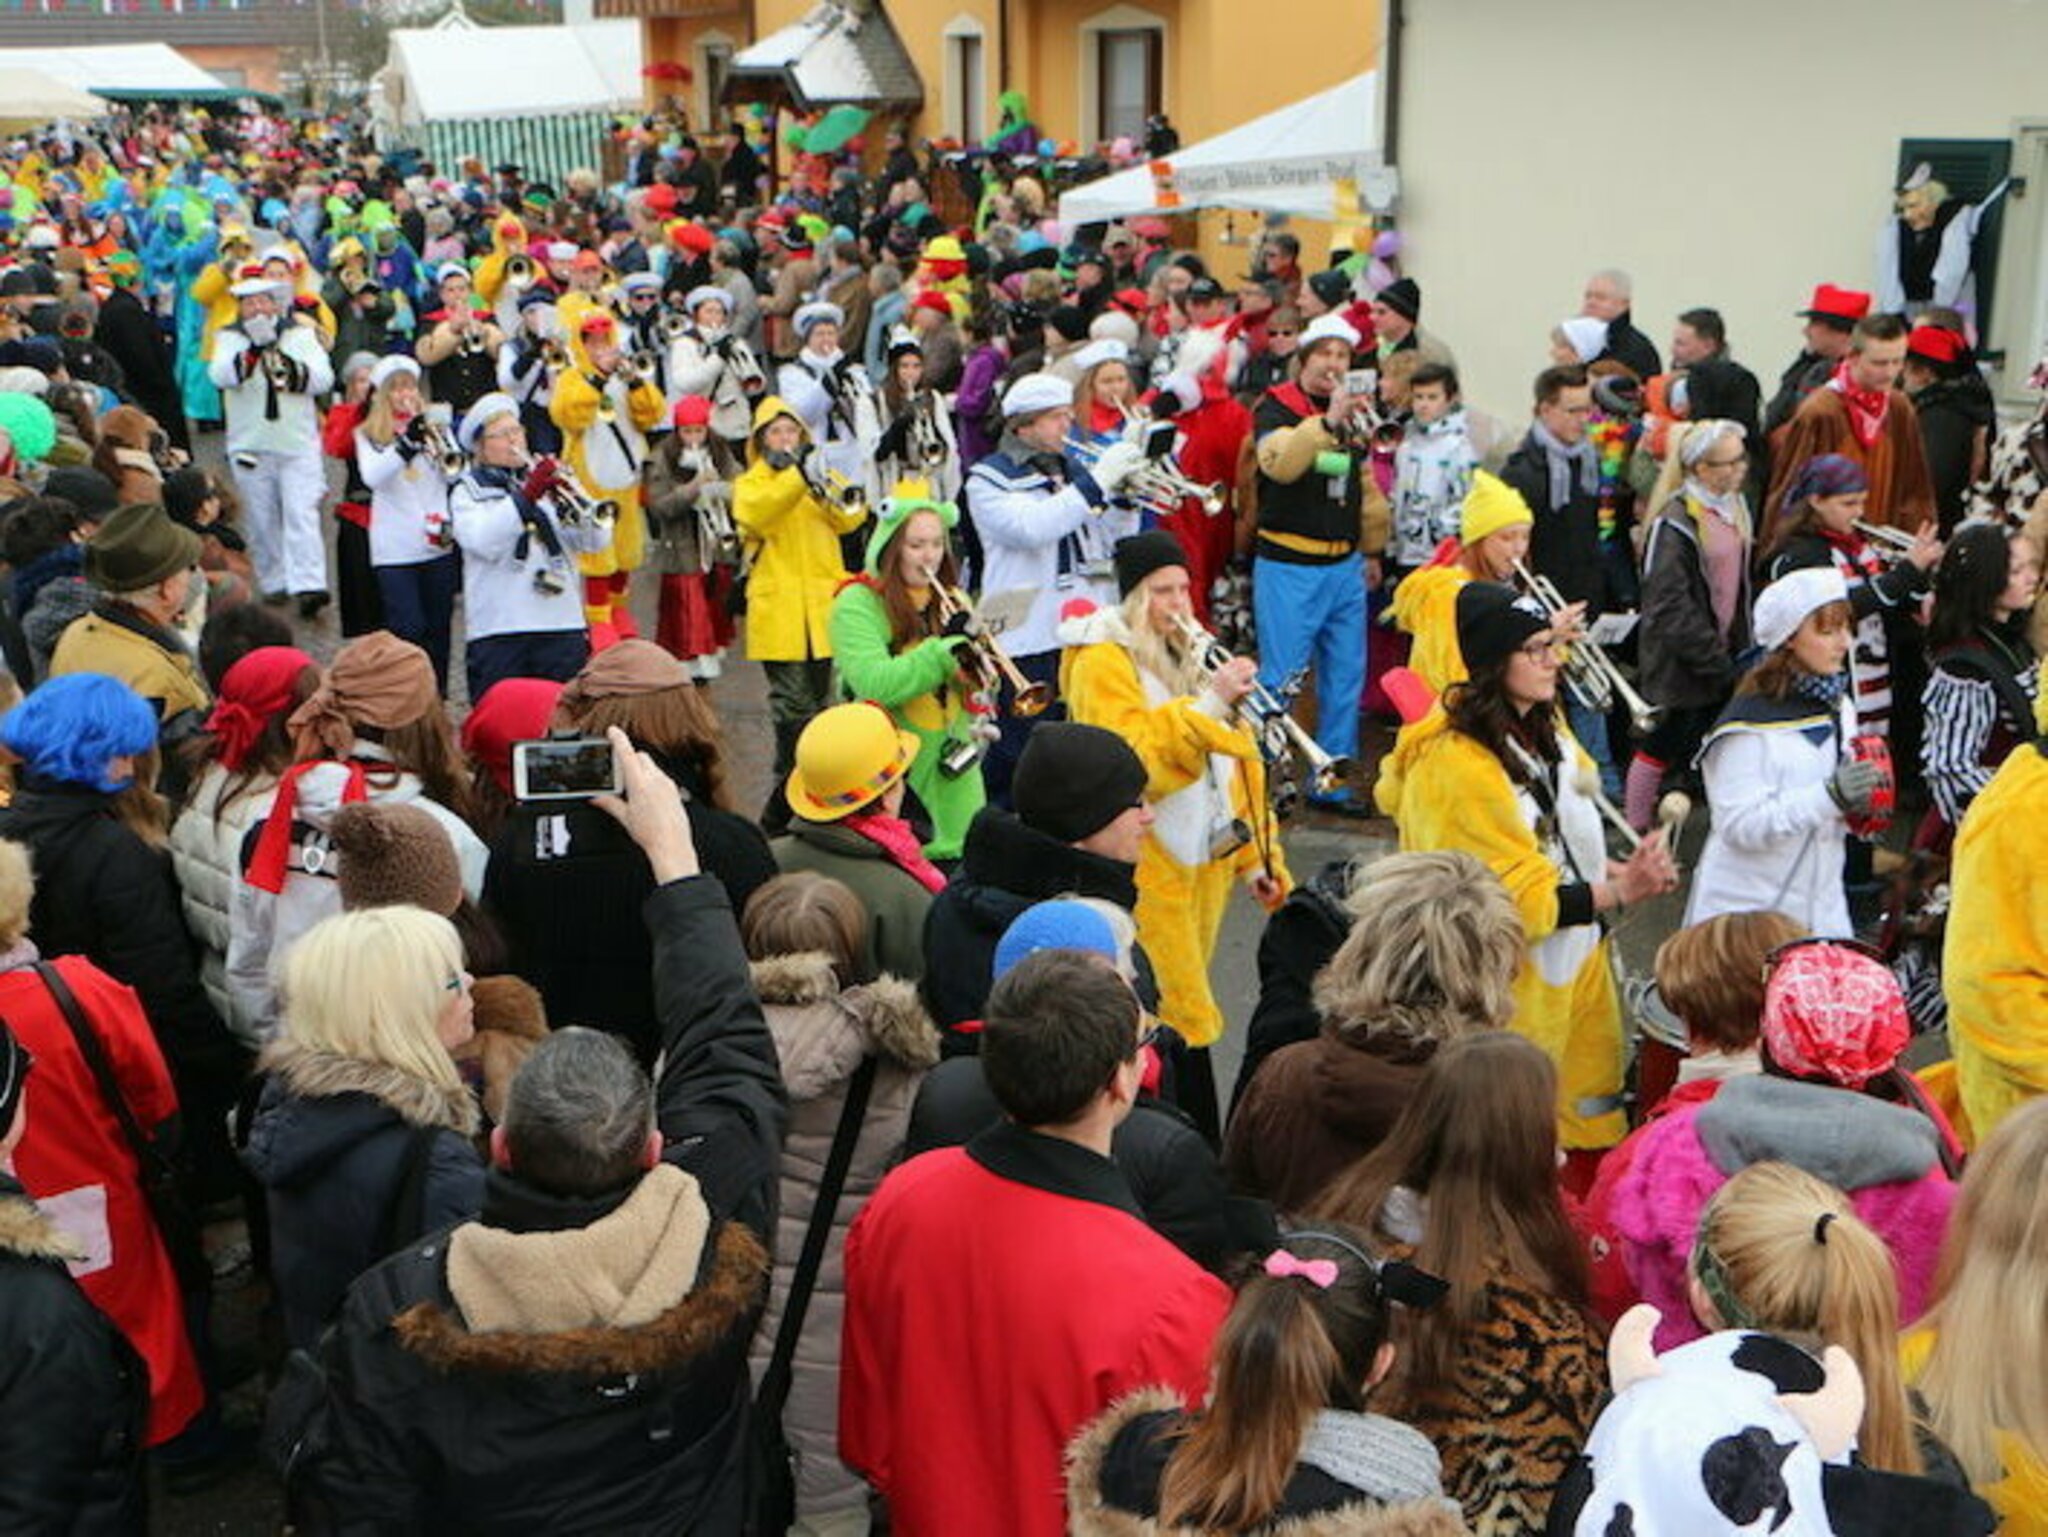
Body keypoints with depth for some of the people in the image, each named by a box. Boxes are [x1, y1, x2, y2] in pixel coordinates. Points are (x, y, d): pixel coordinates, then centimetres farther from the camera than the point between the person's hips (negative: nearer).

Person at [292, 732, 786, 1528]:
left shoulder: (395, 1310, -33)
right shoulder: (716, 1238, -30)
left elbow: (357, 1506, -20)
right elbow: (724, 1033, -16)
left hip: (493, 1516, 0)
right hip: (695, 1516, 1)